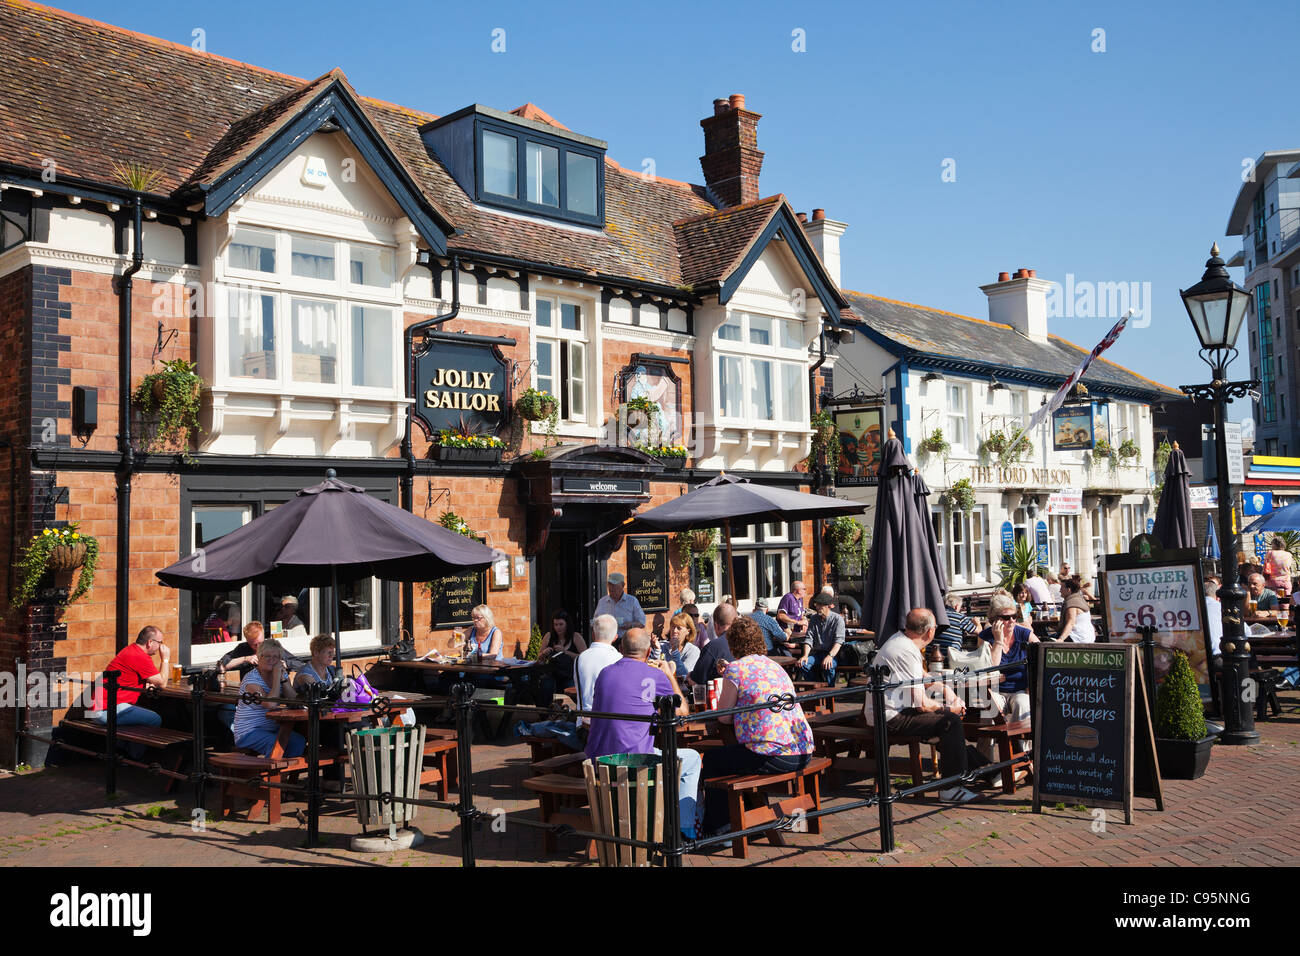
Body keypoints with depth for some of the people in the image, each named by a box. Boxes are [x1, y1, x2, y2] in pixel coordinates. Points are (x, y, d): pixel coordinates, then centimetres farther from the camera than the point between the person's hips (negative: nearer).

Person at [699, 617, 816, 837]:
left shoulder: (735, 669, -6)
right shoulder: (774, 665, 17)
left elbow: (723, 717, 1)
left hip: (774, 758, -8)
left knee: (712, 758, 15)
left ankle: (716, 828, 23)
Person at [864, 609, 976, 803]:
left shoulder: (900, 639, 8)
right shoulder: (907, 653, -23)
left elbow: (921, 675, 26)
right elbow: (922, 705, -22)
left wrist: (945, 688, 14)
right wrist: (951, 708, -6)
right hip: (889, 718, -11)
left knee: (949, 711, 18)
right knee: (951, 721, -19)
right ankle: (950, 788, -14)